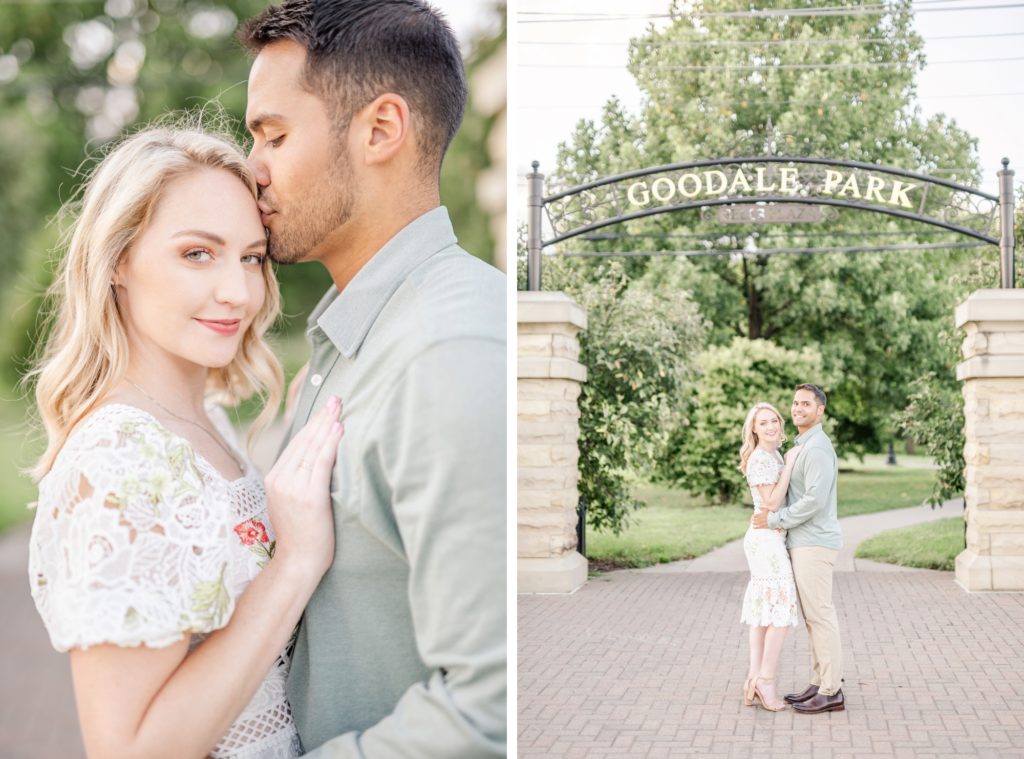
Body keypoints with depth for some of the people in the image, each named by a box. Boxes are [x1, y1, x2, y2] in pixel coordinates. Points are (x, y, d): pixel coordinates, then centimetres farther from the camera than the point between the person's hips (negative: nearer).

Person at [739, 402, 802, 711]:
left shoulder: (773, 456, 15)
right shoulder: (761, 459, -14)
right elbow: (772, 504, -20)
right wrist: (790, 464, -17)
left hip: (766, 539, 10)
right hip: (768, 539, -10)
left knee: (763, 610, 7)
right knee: (782, 608, -9)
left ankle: (754, 680, 8)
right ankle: (766, 681, -5)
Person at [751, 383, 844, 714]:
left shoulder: (817, 447, -16)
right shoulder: (804, 446, 17)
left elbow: (815, 500, -24)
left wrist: (775, 520, -15)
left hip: (814, 544, -10)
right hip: (804, 542, 10)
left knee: (820, 615, -6)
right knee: (814, 615, 13)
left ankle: (830, 692, 0)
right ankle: (820, 684, 19)